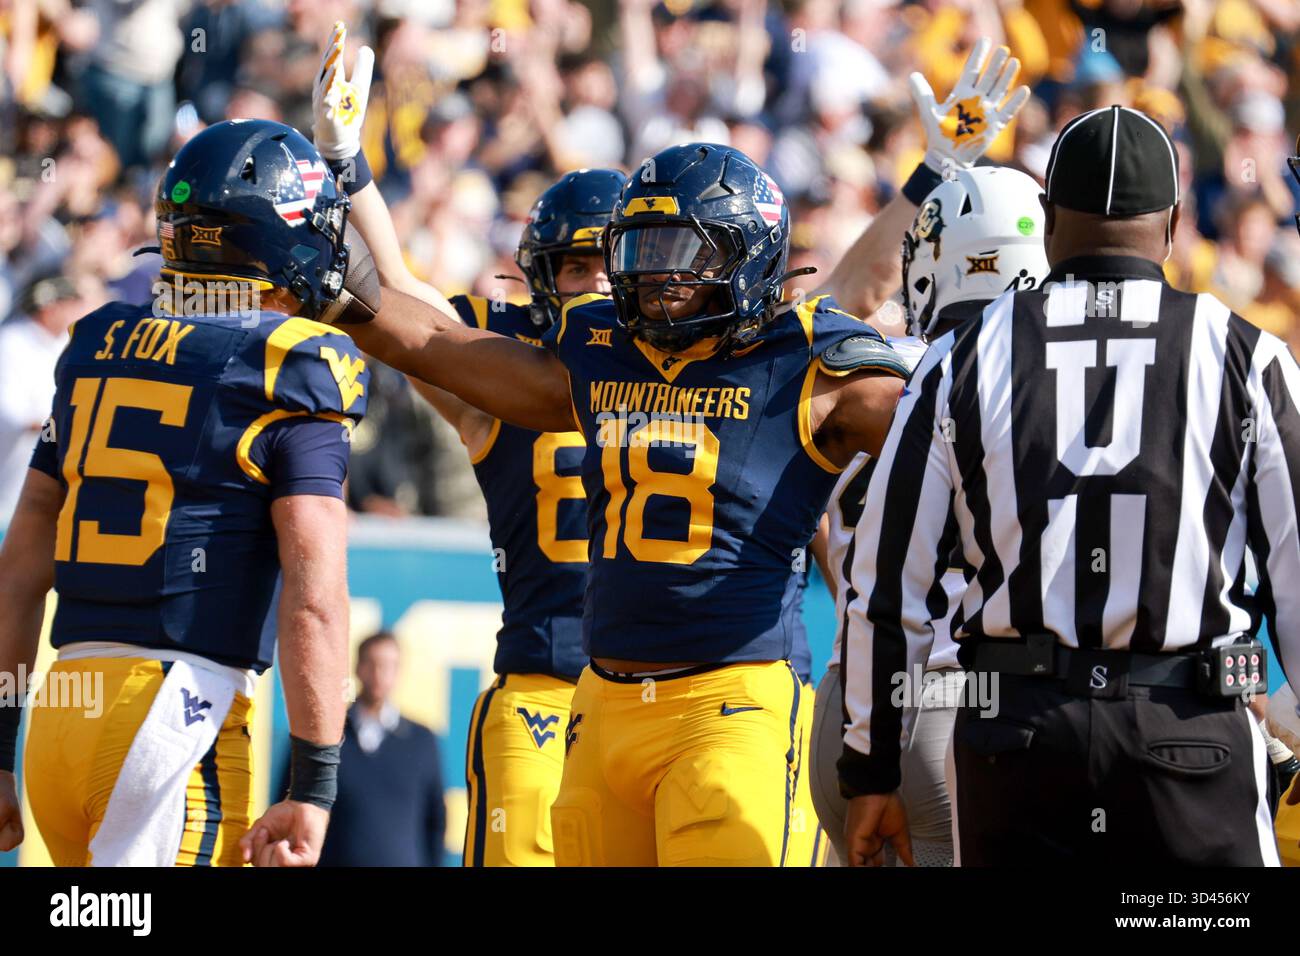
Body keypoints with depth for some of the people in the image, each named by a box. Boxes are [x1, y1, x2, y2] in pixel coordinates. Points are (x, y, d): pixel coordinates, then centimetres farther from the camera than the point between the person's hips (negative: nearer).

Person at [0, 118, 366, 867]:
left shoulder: (98, 352, 15)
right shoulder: (292, 381, -4)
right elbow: (314, 595, -12)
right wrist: (314, 789, -12)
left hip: (62, 716, 7)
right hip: (179, 711, -7)